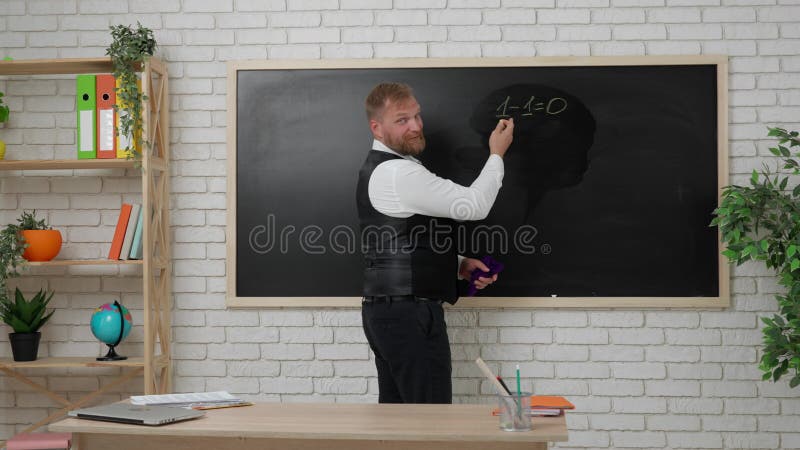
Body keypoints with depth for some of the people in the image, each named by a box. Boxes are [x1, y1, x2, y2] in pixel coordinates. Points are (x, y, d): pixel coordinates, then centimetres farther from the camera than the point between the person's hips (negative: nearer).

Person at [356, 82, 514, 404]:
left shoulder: (379, 169, 18)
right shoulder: (398, 173, -16)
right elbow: (474, 205, -15)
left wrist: (459, 265, 11)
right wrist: (497, 154, 0)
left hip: (385, 312, 11)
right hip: (410, 314, -11)